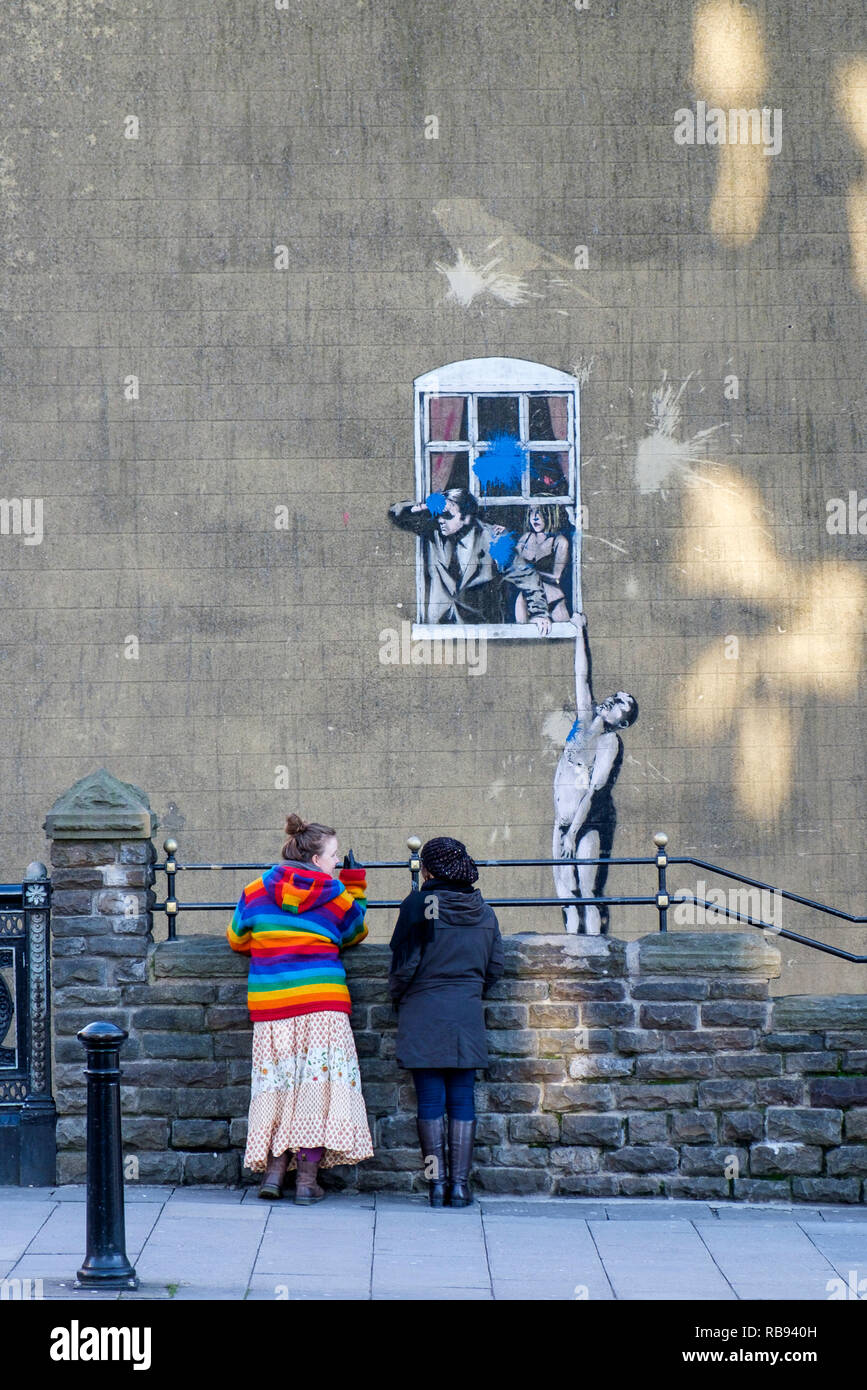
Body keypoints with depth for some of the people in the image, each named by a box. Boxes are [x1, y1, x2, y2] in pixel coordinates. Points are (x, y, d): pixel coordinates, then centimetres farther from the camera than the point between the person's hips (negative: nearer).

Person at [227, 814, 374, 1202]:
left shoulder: (255, 892, 6)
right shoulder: (337, 897, 2)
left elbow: (237, 939, 18)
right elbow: (355, 933, 21)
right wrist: (355, 882, 25)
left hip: (270, 1006, 3)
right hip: (323, 1005, -3)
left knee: (280, 1083, 9)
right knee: (317, 1083, -1)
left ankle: (273, 1171, 2)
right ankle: (307, 1180, -4)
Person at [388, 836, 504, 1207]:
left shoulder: (419, 904, -7)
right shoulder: (483, 910, 8)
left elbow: (404, 963, -7)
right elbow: (495, 967, 12)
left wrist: (397, 996, 11)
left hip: (424, 1015, -3)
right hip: (467, 1016, 3)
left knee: (430, 1099, 1)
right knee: (462, 1099, 6)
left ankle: (436, 1182, -1)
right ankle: (460, 1184, 3)